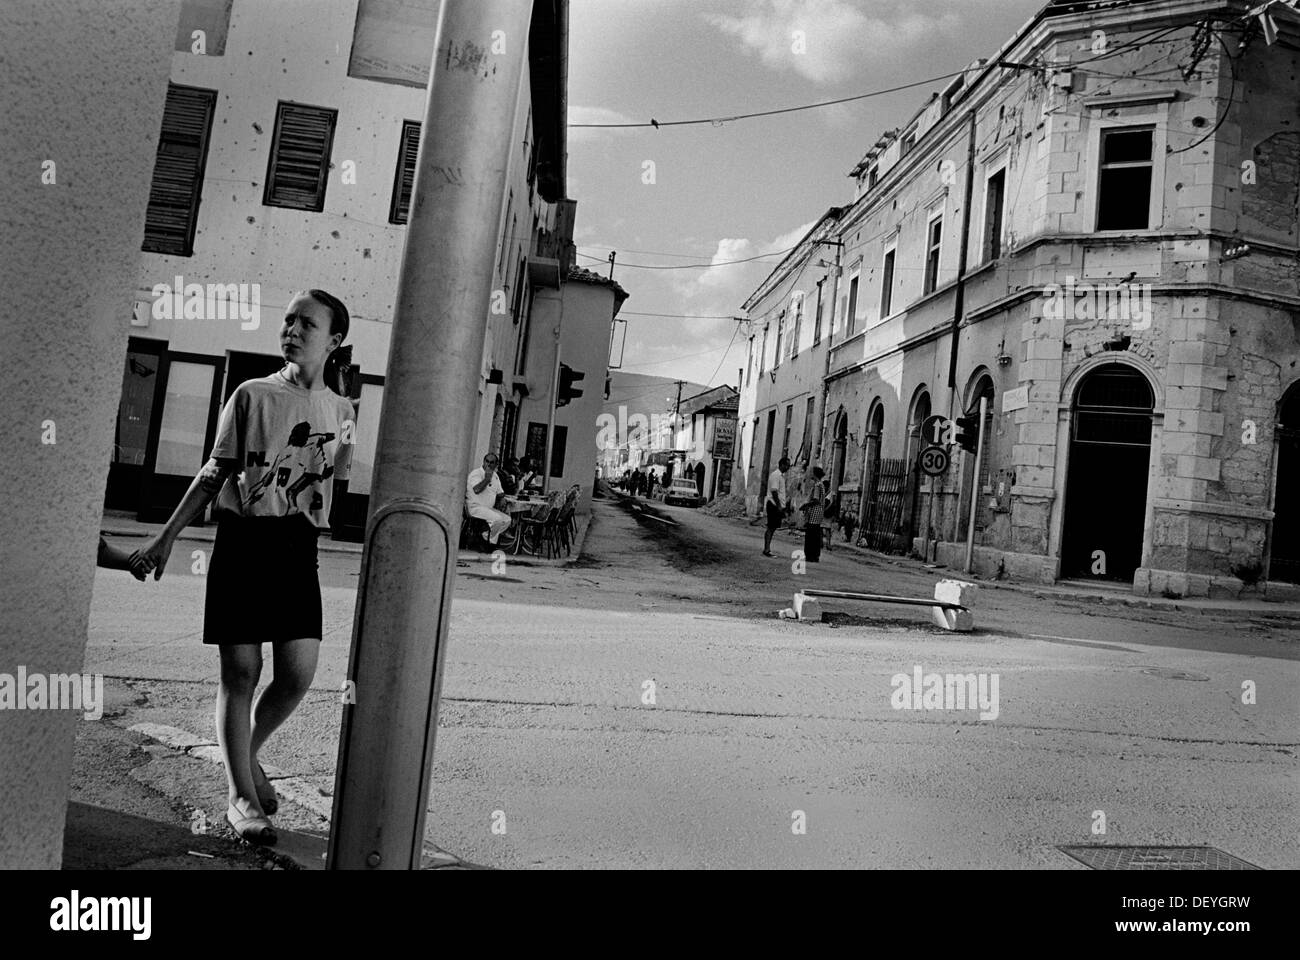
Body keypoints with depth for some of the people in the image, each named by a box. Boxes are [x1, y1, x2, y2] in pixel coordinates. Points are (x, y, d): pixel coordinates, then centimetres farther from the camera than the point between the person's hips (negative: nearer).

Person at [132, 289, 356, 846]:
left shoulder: (341, 411, 8)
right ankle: (240, 794, 16)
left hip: (298, 547, 2)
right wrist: (166, 538, 5)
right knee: (241, 671, 1)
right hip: (243, 538, -1)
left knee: (299, 673, -4)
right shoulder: (253, 395, 3)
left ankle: (249, 753, 26)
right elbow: (215, 474, 6)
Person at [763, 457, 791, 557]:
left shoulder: (782, 475, 17)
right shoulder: (776, 475, -14)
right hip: (774, 505, -10)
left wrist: (784, 505, 21)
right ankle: (766, 550, -6)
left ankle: (767, 549, 15)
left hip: (778, 506, 10)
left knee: (772, 528, 11)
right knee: (771, 528, -8)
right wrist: (779, 506, -22)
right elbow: (774, 492, -20)